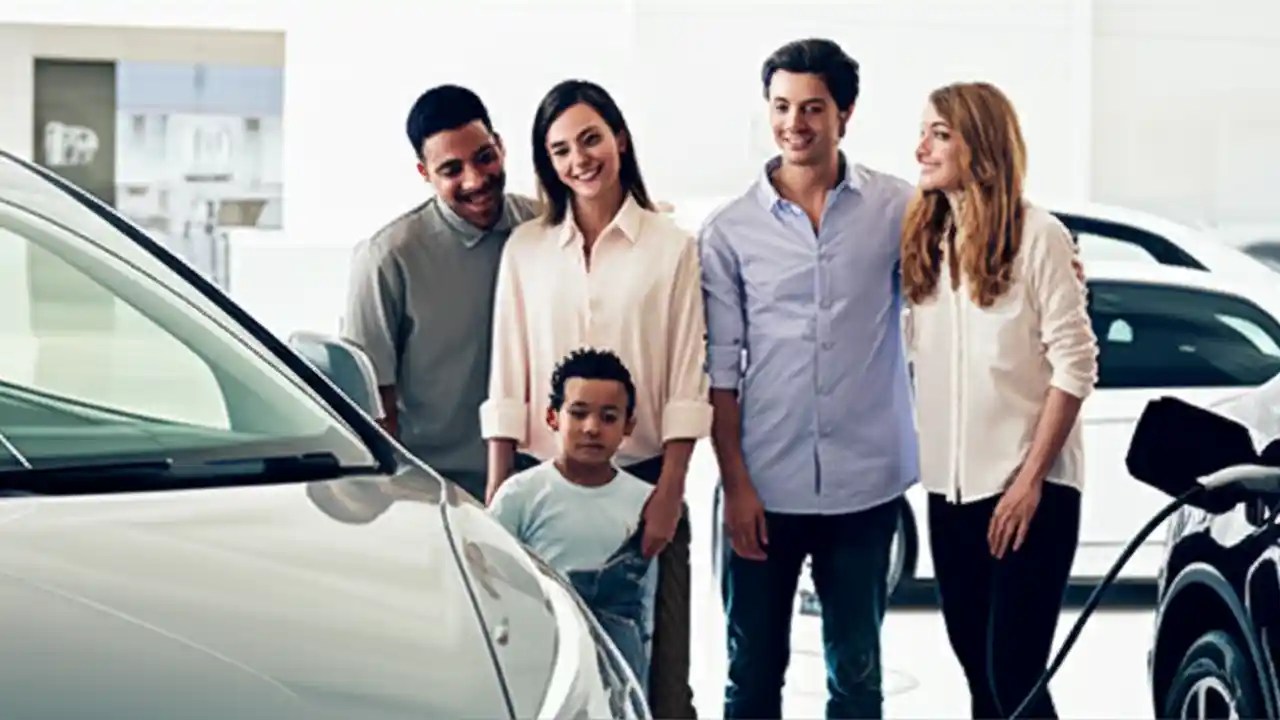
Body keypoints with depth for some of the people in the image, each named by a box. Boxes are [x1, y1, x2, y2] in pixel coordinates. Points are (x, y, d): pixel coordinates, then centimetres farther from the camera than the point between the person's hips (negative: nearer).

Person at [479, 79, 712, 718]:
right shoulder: (525, 247, 7)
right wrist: (496, 497, 1)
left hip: (642, 477, -2)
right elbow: (507, 383, 6)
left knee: (657, 668, -1)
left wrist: (668, 495, -7)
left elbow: (688, 384, -1)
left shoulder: (671, 246, 2)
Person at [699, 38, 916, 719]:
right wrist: (735, 483, -5)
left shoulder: (898, 209, 0)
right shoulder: (729, 230, 0)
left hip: (864, 484, 0)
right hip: (765, 485, 0)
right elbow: (720, 368, 0)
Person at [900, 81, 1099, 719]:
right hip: (949, 489, 6)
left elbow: (1075, 363, -10)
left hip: (1026, 487, -6)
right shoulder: (923, 241, 9)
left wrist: (1031, 478, -13)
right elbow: (908, 352, 13)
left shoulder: (1037, 235, -9)